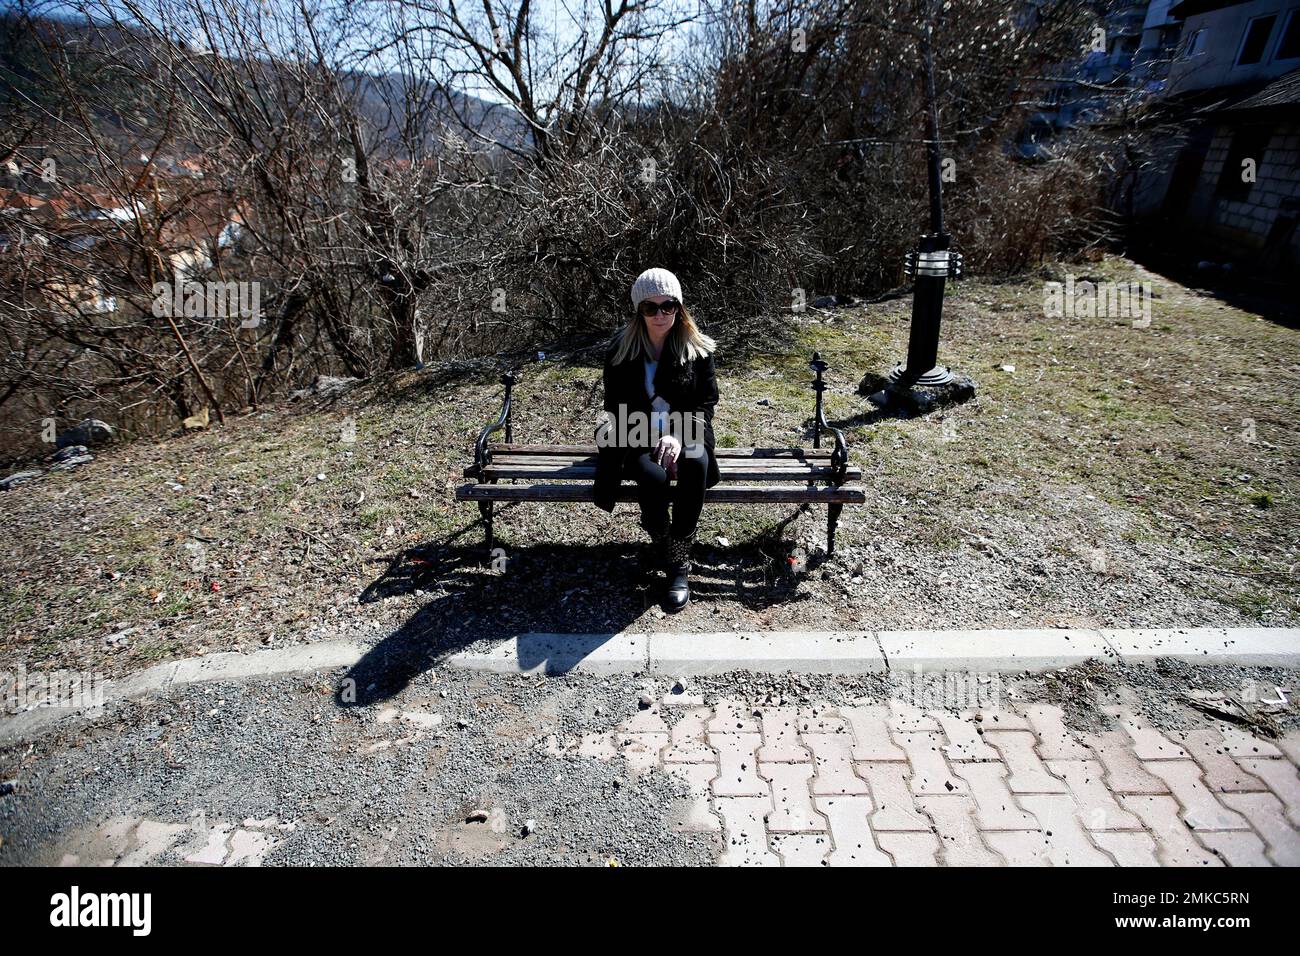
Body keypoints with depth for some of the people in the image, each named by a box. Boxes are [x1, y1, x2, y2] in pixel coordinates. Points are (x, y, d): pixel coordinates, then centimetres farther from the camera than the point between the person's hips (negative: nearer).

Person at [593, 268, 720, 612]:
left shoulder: (698, 348, 0)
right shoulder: (621, 350, 0)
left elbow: (706, 403, -2)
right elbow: (615, 406, 2)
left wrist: (679, 436, -22)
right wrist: (652, 437, -17)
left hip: (685, 434, 1)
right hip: (638, 438, 0)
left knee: (696, 465, -35)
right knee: (654, 478, -34)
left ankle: (681, 561, -23)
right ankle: (671, 560, -9)